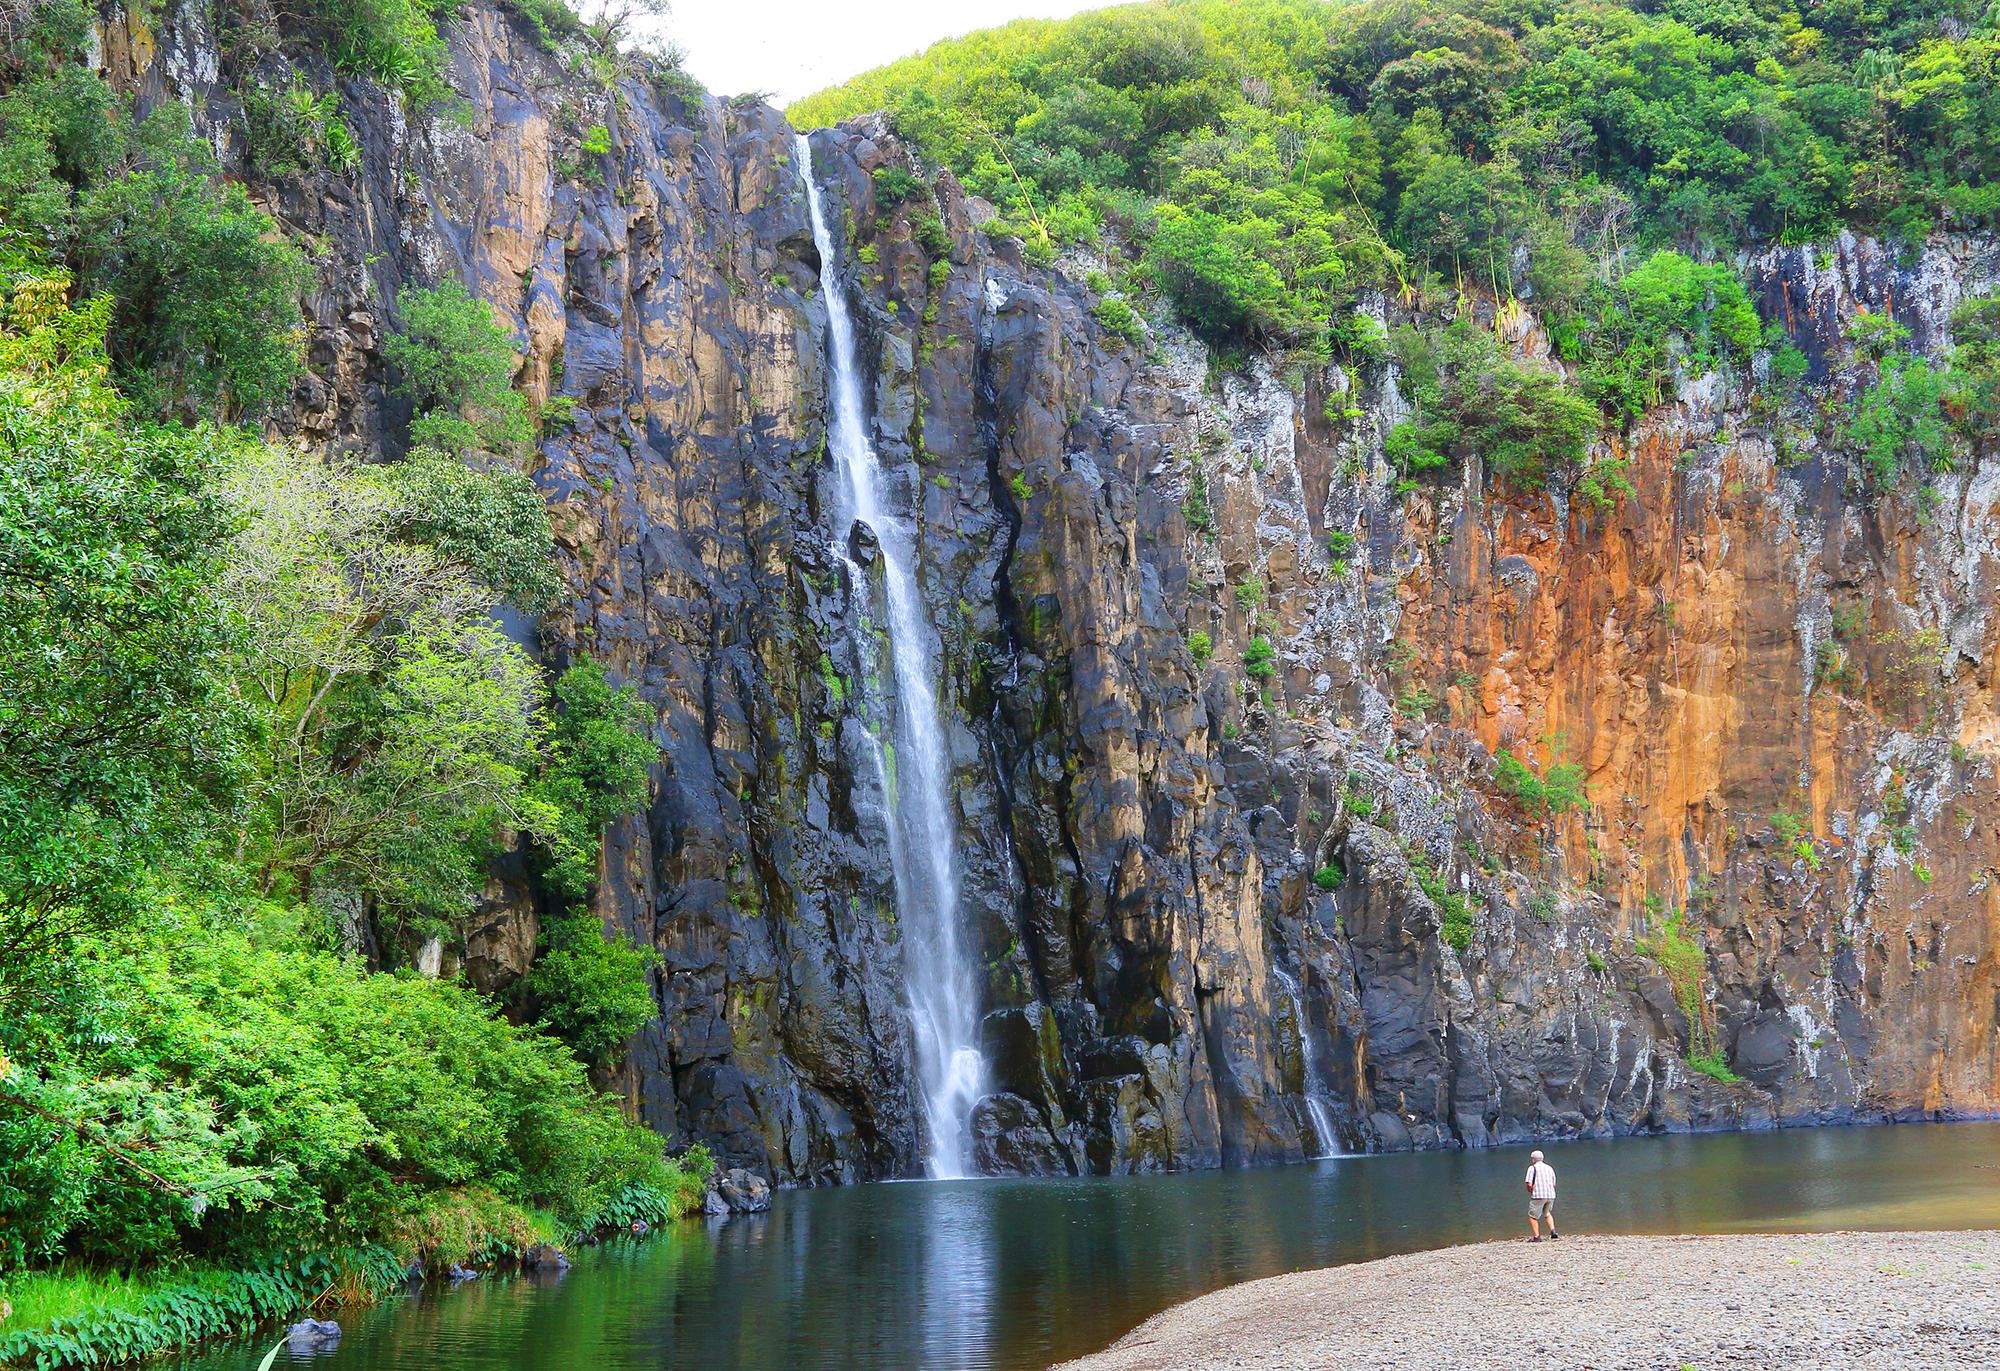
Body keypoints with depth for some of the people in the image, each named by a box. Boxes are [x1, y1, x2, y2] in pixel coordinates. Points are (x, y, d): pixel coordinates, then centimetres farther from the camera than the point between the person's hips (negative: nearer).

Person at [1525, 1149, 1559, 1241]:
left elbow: (1529, 1185, -9)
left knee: (1532, 1216, 6)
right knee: (1547, 1214, 28)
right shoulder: (1550, 1168, 16)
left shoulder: (1532, 1168, -2)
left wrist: (1531, 1192, 9)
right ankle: (1553, 1231, 12)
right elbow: (1554, 1184, 18)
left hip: (1538, 1196, -6)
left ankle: (1536, 1236, -2)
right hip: (1551, 1195, 6)